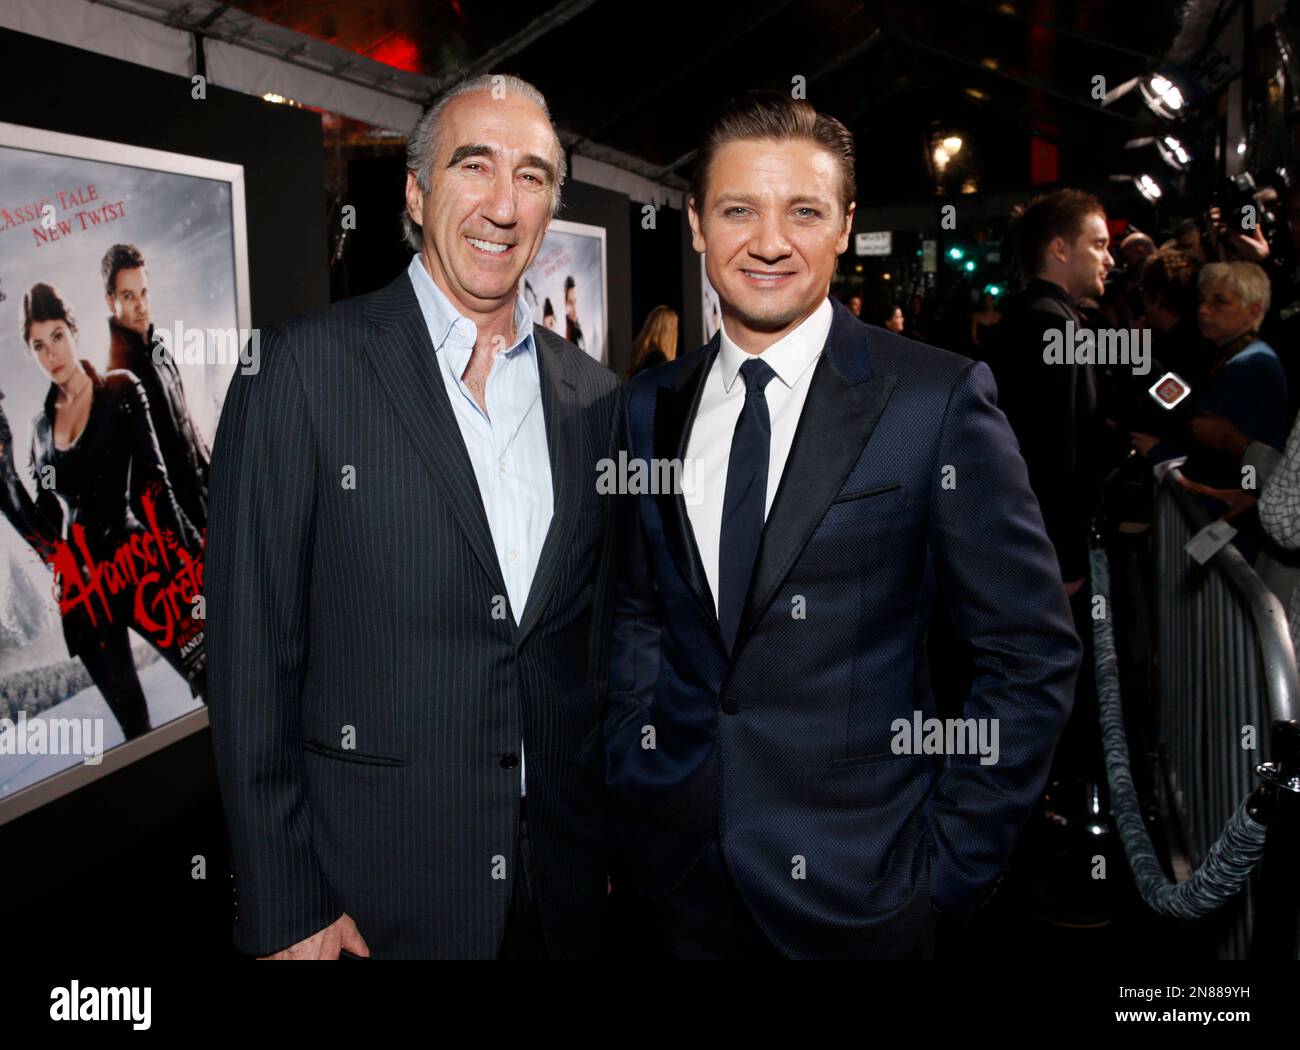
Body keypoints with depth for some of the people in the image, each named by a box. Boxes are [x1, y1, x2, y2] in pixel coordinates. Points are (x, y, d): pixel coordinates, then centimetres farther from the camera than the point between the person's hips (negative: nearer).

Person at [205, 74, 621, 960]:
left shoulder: (592, 395, 4)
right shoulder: (306, 365, -10)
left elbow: (598, 633, 9)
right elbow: (254, 651, -10)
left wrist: (605, 845, 9)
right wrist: (284, 915, -9)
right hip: (370, 893, -4)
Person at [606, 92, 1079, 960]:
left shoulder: (938, 399, -12)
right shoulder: (651, 405, 2)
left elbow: (1035, 653, -9)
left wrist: (952, 862, -9)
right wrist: (629, 775, 3)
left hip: (854, 883, -3)